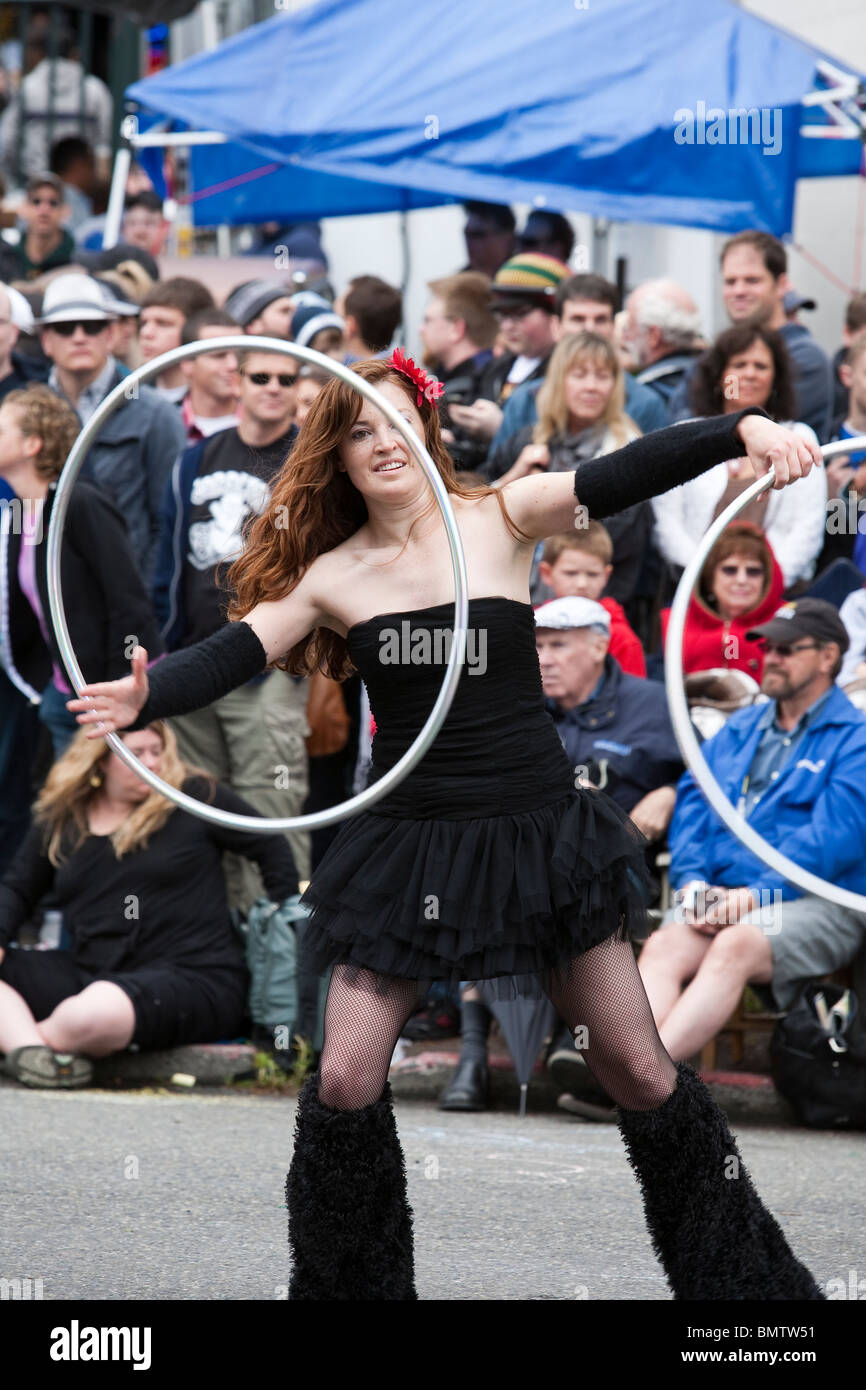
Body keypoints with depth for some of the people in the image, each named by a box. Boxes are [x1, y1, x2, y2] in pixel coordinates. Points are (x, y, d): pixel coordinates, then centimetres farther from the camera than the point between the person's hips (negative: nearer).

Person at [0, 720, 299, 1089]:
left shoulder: (194, 797, 2)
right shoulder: (61, 820, 12)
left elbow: (272, 848, 9)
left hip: (193, 975, -5)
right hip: (90, 972, 5)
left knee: (95, 1015, -38)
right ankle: (30, 1049, -35)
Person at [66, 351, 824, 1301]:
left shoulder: (501, 519, -4)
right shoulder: (332, 575, 1)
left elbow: (626, 475, -16)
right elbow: (231, 656, -9)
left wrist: (745, 428, -32)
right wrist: (142, 699, -31)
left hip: (539, 832, -1)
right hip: (410, 843, 1)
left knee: (639, 1071, 4)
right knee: (345, 1085, -4)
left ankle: (738, 1272, 21)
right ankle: (343, 1284, 15)